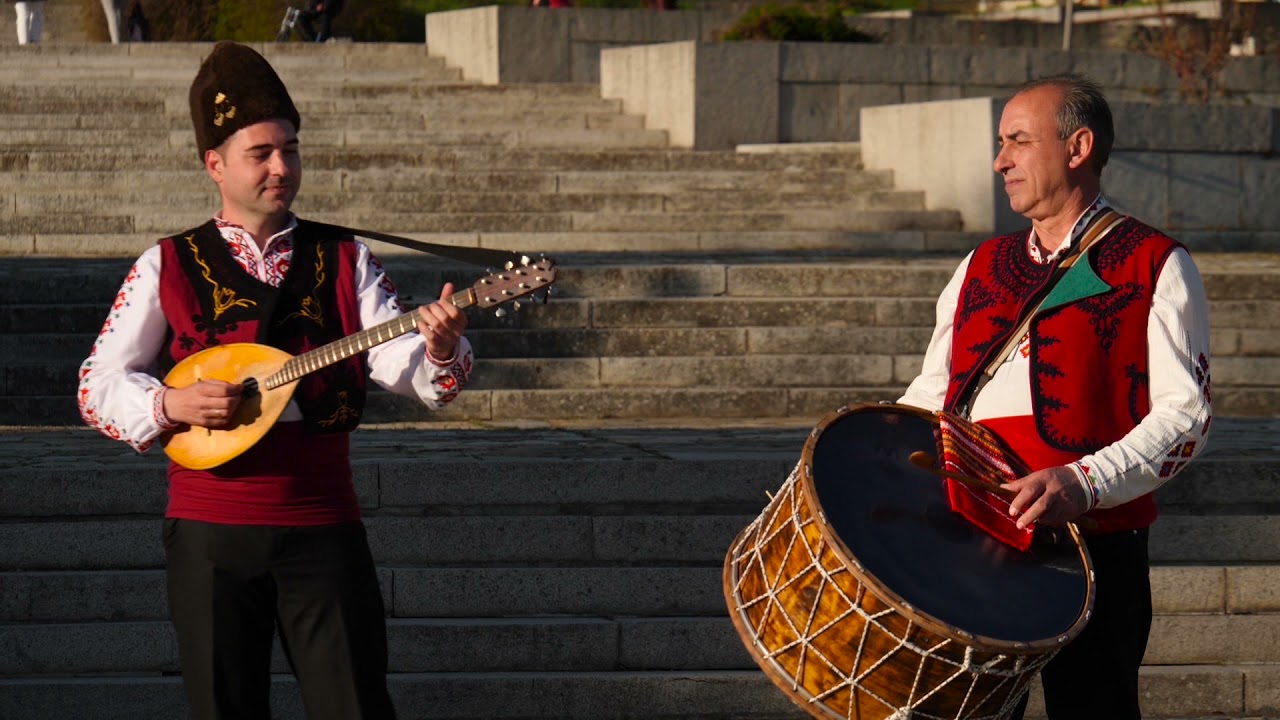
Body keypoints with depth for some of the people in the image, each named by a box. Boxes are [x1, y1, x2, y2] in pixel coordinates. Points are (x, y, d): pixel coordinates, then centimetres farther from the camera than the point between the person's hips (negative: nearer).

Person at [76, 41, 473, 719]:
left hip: (323, 528, 0)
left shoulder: (345, 260, 7)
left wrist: (438, 348, -28)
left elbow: (401, 364, -5)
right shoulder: (169, 267, 4)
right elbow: (97, 385, 4)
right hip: (209, 531, 0)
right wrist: (170, 404, -15)